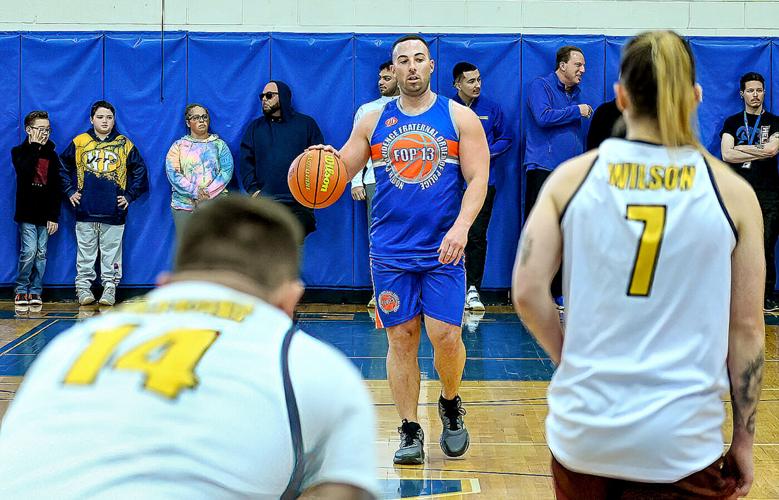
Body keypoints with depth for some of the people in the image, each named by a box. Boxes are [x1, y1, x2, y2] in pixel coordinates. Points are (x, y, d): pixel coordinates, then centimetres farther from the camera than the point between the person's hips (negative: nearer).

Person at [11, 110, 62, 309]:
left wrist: (54, 216, 0)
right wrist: (34, 146, -16)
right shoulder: (19, 152, 2)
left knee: (41, 255, 2)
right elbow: (24, 172, -21)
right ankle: (21, 290, 5)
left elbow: (56, 188, 7)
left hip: (45, 214, 3)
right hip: (26, 213, -3)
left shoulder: (52, 155, 9)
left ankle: (35, 292, 11)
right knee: (29, 251, -11)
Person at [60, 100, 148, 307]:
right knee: (86, 252, 5)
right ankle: (83, 287, 12)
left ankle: (110, 287, 10)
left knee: (111, 252, 3)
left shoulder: (124, 144, 6)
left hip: (114, 212, 0)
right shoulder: (79, 142, 6)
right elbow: (62, 167, 13)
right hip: (85, 211, 0)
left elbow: (140, 171, 11)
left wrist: (130, 196, 5)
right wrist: (69, 191, 5)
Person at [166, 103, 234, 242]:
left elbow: (226, 171, 0)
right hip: (184, 205, 0)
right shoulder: (179, 146, 11)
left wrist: (209, 193, -13)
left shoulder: (219, 145, 12)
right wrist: (195, 192, -13)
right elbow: (173, 173, -2)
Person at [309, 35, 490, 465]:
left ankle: (450, 404, 20)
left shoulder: (460, 117, 2)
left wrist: (462, 225, -19)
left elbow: (478, 179, -4)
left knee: (445, 334, -9)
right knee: (401, 338, 3)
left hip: (443, 249, -2)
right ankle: (410, 431, 14)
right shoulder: (373, 122, 9)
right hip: (390, 250, 2)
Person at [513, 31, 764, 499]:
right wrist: (744, 439, 8)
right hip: (681, 443, -2)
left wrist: (574, 360, 11)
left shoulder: (573, 176, -1)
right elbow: (747, 327, 0)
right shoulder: (732, 192, -2)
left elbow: (528, 293, -5)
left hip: (583, 430, 2)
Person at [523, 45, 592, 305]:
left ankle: (558, 291, 14)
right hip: (543, 168, -7)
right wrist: (576, 111, -8)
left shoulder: (576, 94, 20)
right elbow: (543, 117, -18)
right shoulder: (540, 86, -2)